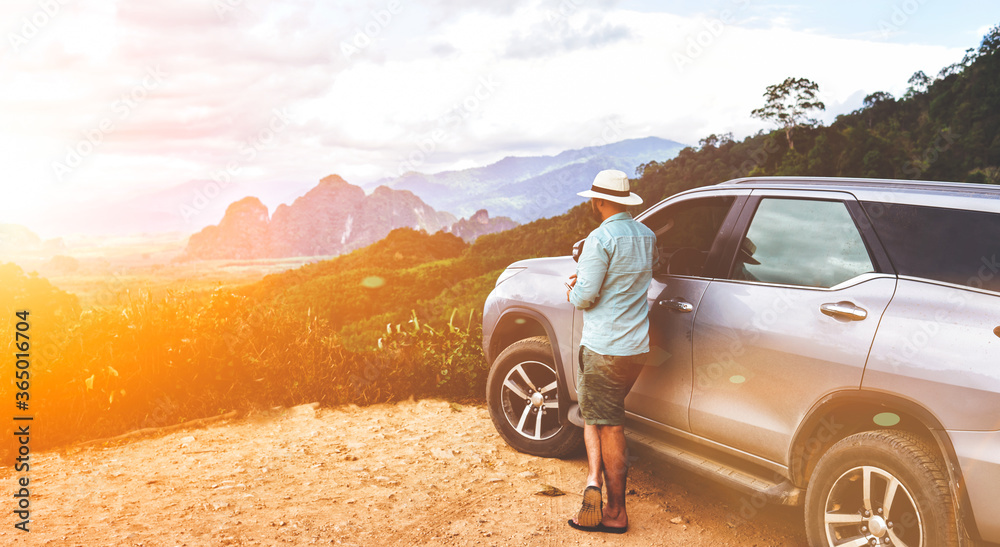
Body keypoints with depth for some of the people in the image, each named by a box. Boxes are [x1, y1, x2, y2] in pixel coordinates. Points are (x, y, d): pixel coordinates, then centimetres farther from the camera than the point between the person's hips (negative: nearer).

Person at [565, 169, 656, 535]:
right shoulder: (647, 236, 9)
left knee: (610, 427, 1)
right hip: (637, 346, 7)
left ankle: (616, 513, 2)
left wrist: (572, 292, 5)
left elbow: (586, 296, -17)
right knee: (595, 408, 20)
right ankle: (595, 478, 10)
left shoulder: (601, 238, -16)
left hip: (604, 348, -7)